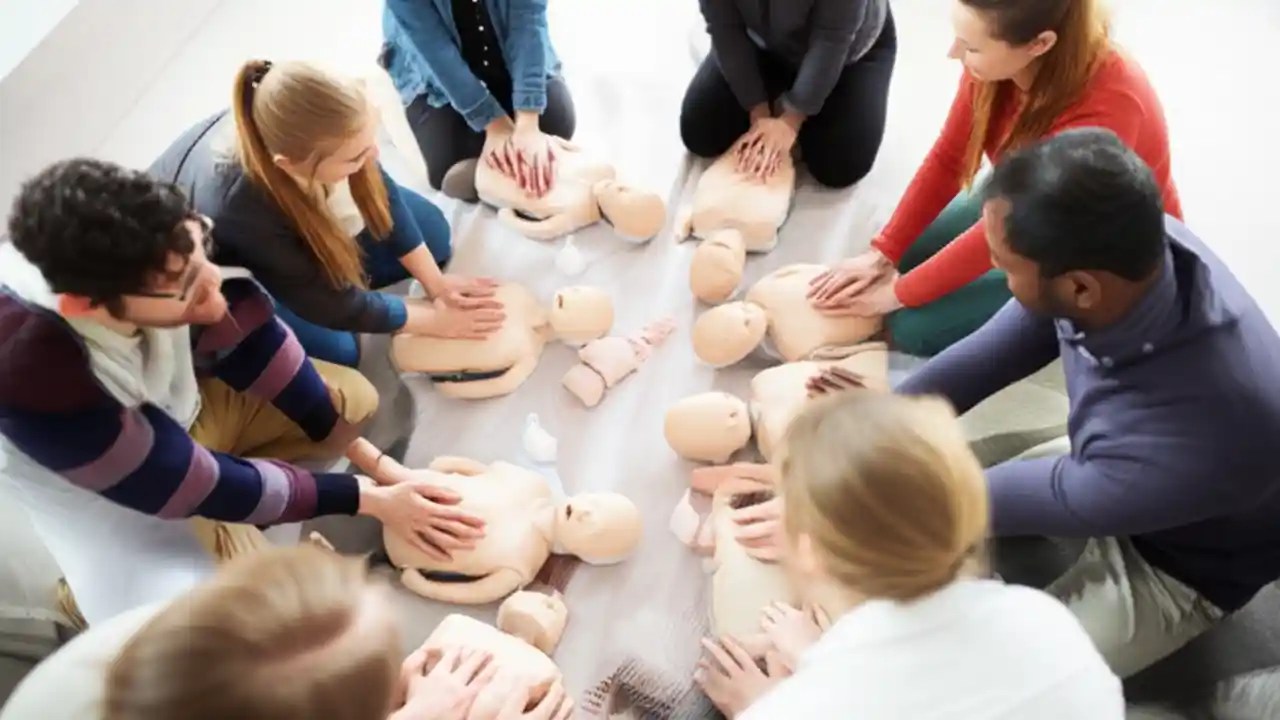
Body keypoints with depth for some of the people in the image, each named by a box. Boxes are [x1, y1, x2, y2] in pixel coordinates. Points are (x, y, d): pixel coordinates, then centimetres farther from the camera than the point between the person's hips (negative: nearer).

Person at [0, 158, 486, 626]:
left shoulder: (164, 259, -31)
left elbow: (252, 346, -16)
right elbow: (195, 484, -30)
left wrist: (373, 463, -16)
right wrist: (370, 499, -26)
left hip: (179, 406, 5)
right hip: (103, 485, -4)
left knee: (355, 399, -1)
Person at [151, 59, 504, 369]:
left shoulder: (317, 129, -34)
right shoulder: (237, 207, -45)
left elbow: (380, 193, -14)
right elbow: (335, 305, -31)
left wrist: (436, 284, -12)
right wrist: (435, 319, -22)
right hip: (216, 260, -4)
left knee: (432, 234, -1)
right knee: (334, 350, -18)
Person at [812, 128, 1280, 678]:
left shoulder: (1197, 435, -44)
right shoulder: (1129, 243, -28)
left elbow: (1033, 498, -29)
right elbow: (1002, 346, -13)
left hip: (1175, 566, -5)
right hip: (1105, 467, 6)